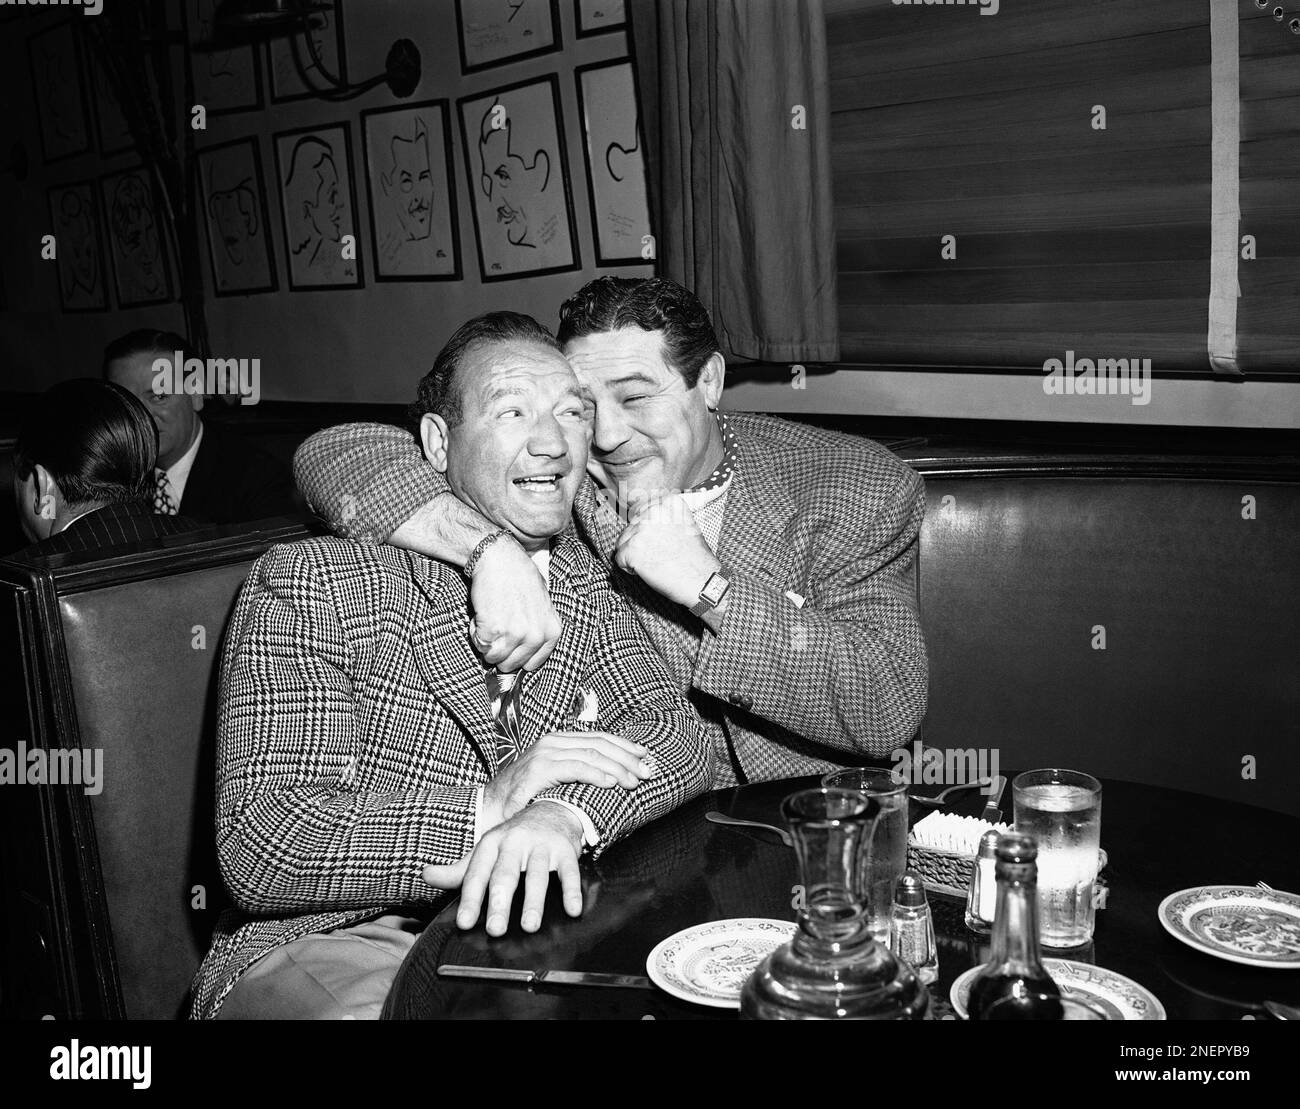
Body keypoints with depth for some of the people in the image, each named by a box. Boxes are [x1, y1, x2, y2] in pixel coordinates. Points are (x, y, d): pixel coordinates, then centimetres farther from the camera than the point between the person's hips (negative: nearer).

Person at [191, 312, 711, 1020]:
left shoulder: (593, 588, 10)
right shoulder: (310, 582, -8)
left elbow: (675, 736, -4)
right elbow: (257, 848, -16)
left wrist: (565, 813, -26)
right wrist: (487, 807, -24)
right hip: (329, 944, -5)